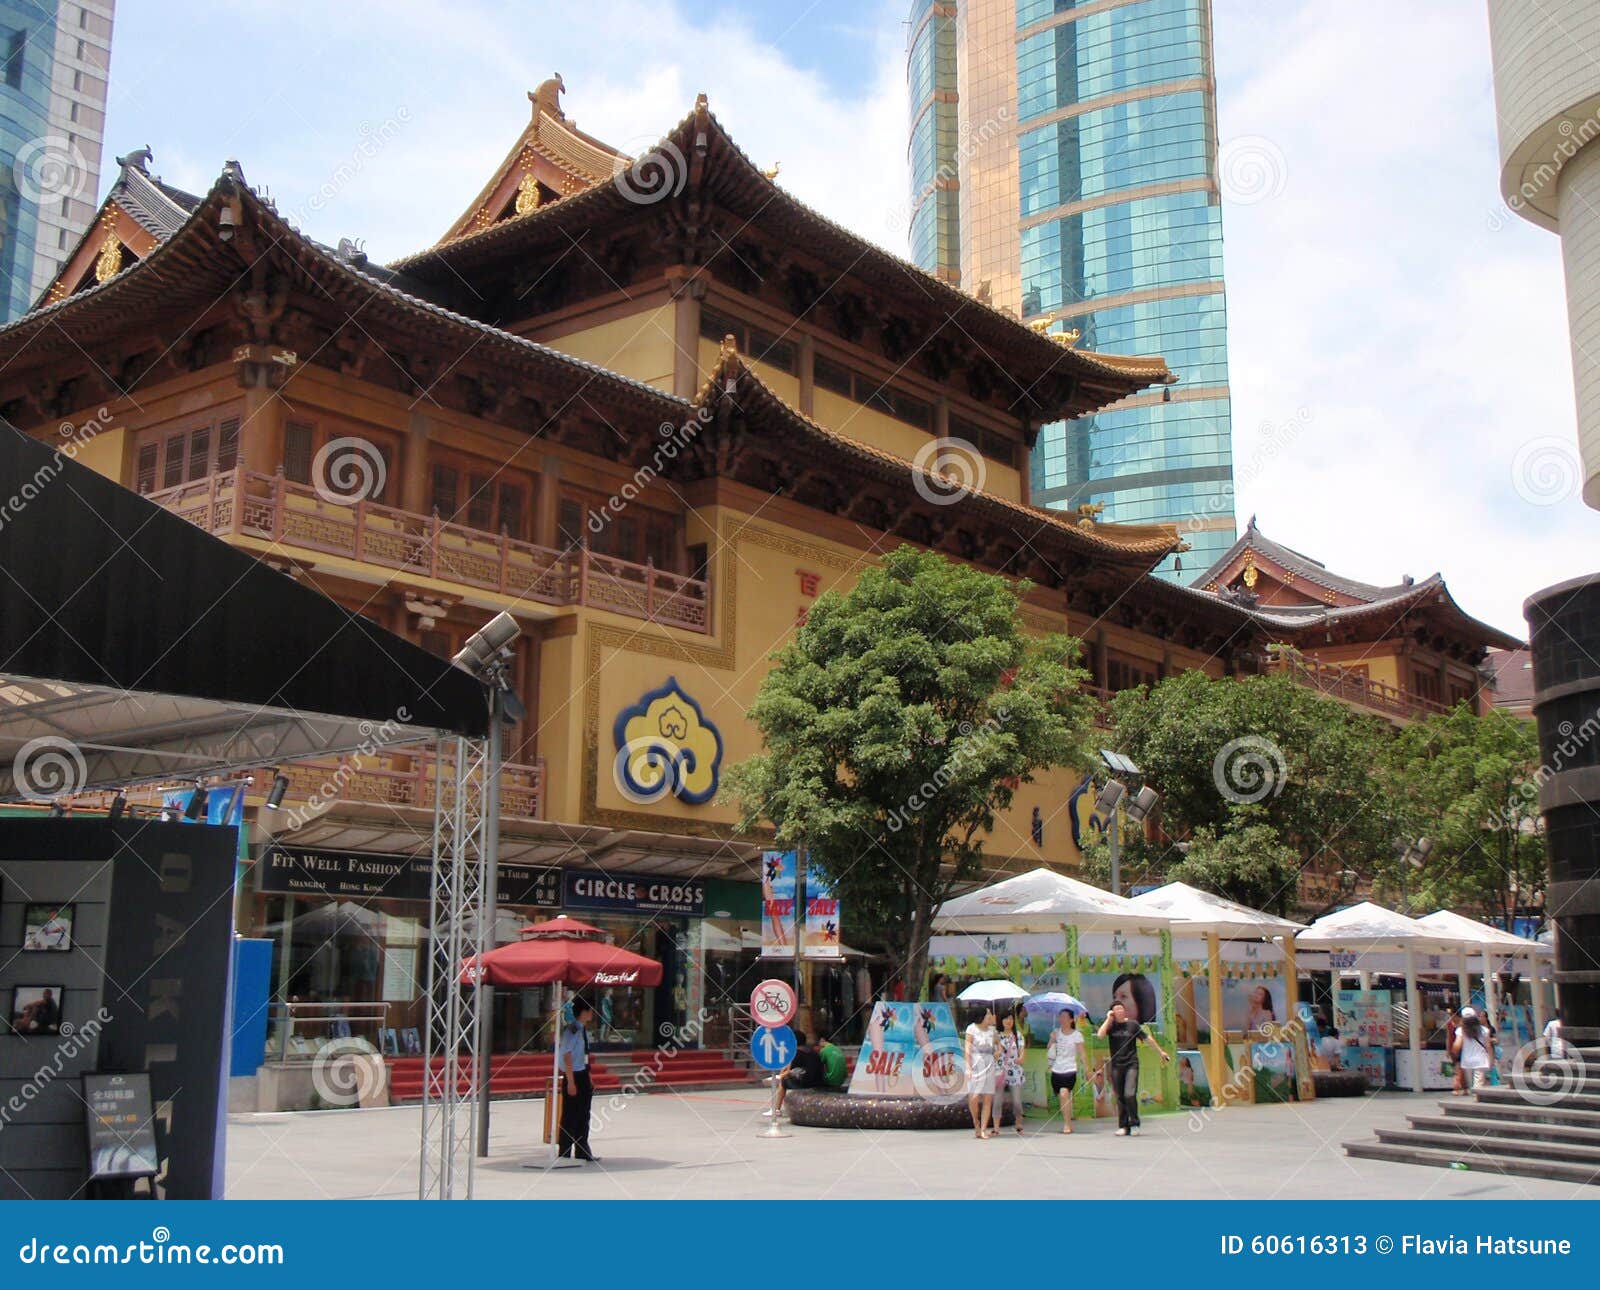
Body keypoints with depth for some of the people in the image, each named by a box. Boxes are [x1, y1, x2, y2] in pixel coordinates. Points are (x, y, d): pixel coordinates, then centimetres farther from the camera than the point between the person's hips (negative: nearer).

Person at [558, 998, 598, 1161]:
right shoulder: (572, 1030, -18)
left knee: (584, 1116, 14)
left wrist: (589, 1078, 16)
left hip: (584, 1076, 9)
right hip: (573, 1076, -9)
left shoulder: (584, 1029, 9)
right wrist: (571, 1082, -20)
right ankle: (564, 1153, 10)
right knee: (570, 1117, 0)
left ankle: (583, 1151, 23)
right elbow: (567, 1056, -19)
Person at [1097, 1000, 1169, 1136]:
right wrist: (1108, 1019, -8)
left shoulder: (1132, 1024, 3)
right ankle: (1123, 1126, 13)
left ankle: (1134, 1124, -1)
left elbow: (1147, 1038, 12)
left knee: (1130, 1094, -15)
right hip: (1116, 1065, 2)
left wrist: (1161, 1051, 17)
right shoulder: (1111, 1025, 4)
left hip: (1131, 1064, -2)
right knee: (1120, 1097, 4)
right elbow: (1100, 1035, -14)